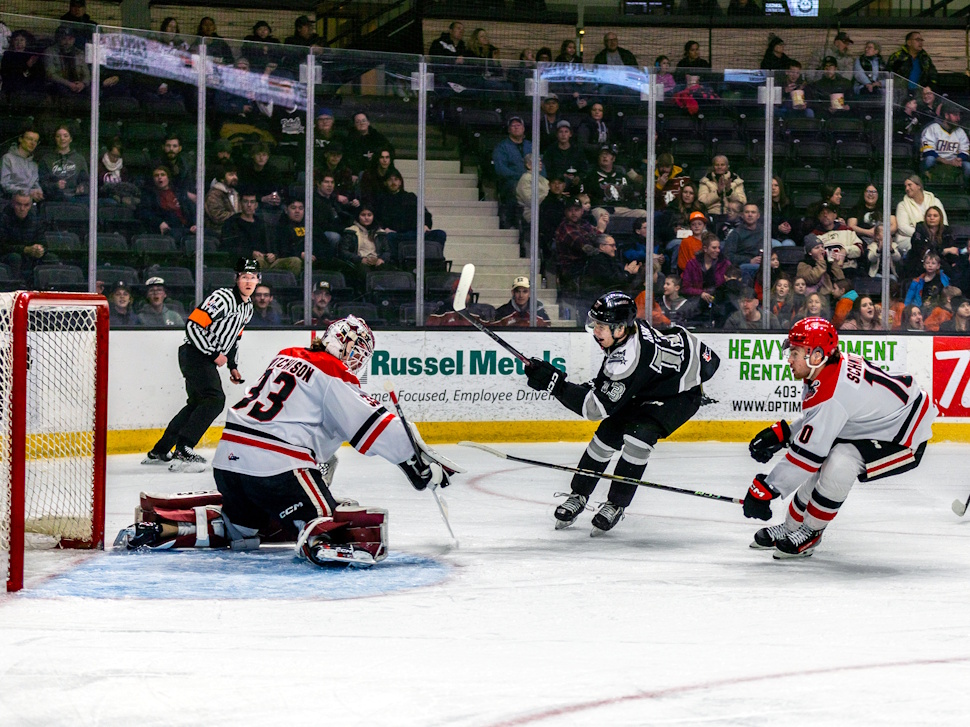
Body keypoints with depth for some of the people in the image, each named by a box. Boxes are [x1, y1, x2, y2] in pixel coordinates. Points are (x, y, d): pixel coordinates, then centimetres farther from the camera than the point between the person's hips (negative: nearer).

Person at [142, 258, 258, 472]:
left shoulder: (248, 307, 12)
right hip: (194, 354, -10)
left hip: (209, 359, 10)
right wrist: (214, 354, -21)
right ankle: (182, 452, -26)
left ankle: (159, 452, 27)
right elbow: (193, 325, -23)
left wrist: (232, 365, 20)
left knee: (197, 403, 18)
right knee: (215, 399, -22)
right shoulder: (222, 298, -18)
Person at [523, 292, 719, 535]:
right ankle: (578, 496, 16)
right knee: (607, 434, 0)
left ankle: (616, 505, -13)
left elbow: (597, 407, -39)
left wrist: (554, 382, -43)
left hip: (681, 394, -9)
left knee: (638, 435, -29)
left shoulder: (629, 359, -41)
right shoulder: (629, 326, -16)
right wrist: (597, 385, 1)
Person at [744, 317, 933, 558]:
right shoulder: (835, 365, -4)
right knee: (820, 466, 9)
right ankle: (791, 527, 24)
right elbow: (818, 420, 16)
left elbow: (806, 454, -27)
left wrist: (765, 489, -21)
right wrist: (780, 434, 6)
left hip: (905, 433, -11)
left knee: (838, 465, -26)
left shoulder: (831, 395, -31)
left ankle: (810, 532, -6)